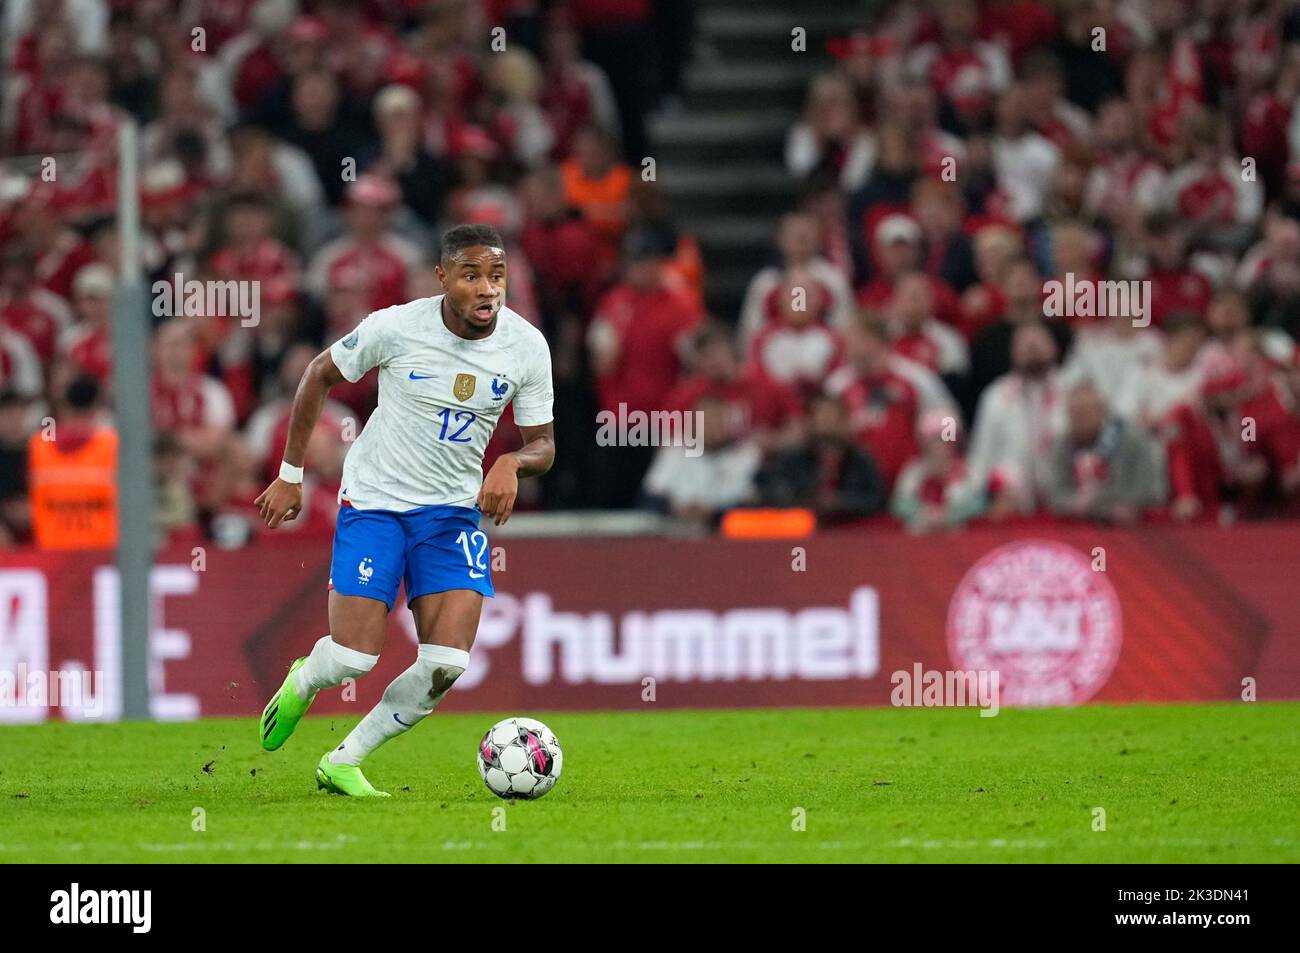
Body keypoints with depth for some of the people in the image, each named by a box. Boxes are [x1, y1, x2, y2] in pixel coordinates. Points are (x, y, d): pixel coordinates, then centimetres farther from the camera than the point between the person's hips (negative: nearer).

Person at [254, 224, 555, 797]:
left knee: (447, 664, -14)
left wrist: (512, 463, -24)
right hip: (374, 501, -3)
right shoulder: (396, 327, -16)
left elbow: (542, 444, 1)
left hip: (455, 511, 3)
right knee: (354, 658, -12)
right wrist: (291, 475, 2)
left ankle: (342, 764, 7)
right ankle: (303, 683, 27)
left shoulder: (527, 346, -8)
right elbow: (320, 374, 1)